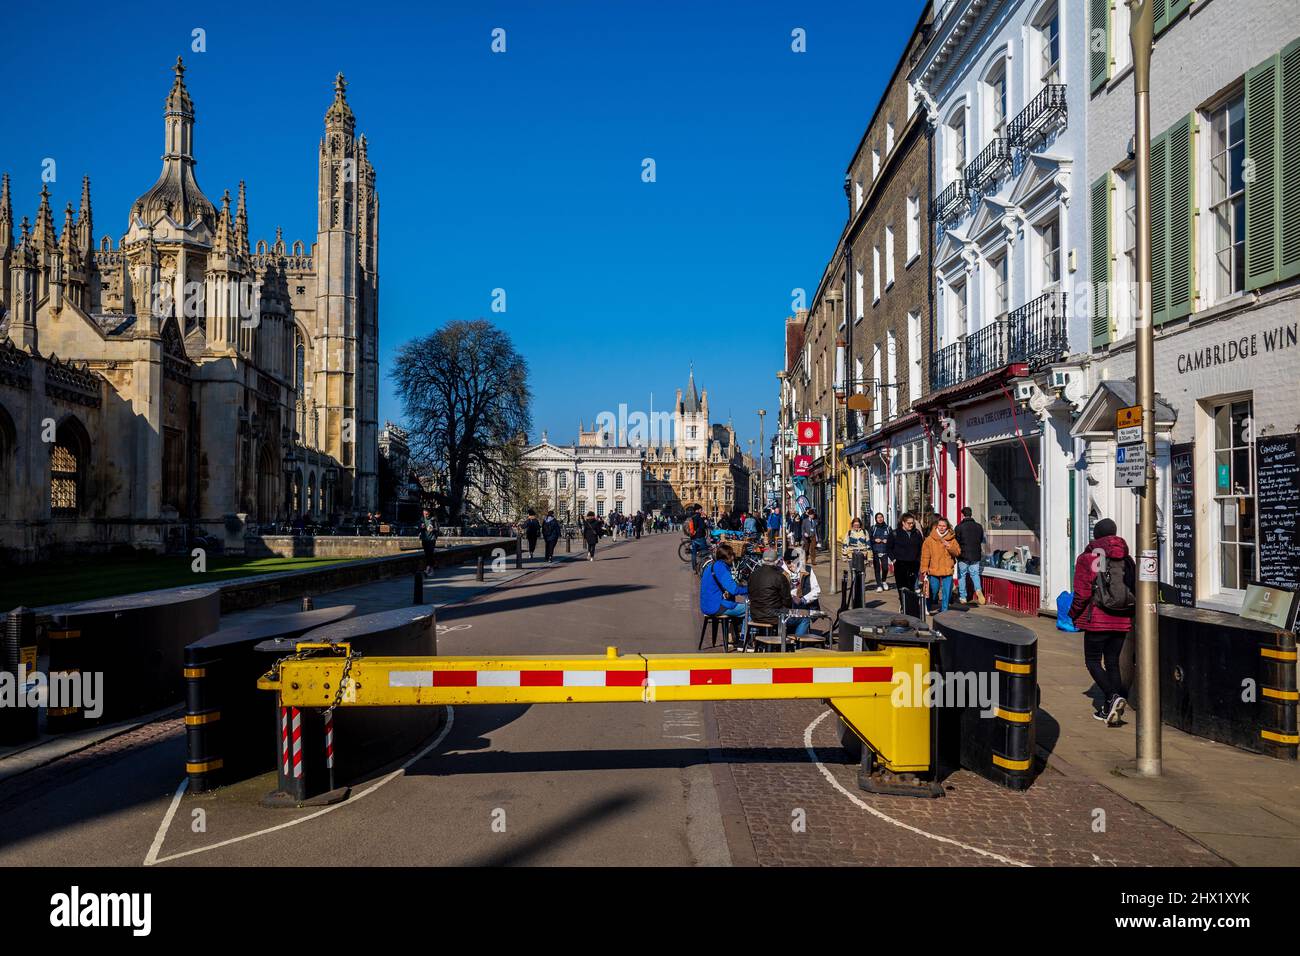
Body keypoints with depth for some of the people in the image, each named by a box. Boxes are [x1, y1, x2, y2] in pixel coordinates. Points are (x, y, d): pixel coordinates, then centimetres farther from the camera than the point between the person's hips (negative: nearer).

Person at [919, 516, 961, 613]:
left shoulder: (952, 539, 4)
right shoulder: (930, 540, 0)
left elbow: (958, 552, -3)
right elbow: (925, 556, -1)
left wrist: (949, 546, -18)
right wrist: (924, 569, -7)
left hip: (948, 571, 1)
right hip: (933, 571, -1)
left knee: (946, 593, 4)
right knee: (932, 592, 8)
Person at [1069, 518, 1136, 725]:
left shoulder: (1087, 558, -7)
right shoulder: (1127, 560, 7)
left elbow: (1082, 593, -11)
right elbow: (1136, 590, 9)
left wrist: (1074, 615, 4)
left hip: (1098, 620, -5)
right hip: (1122, 621, 5)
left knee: (1093, 661, 5)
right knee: (1112, 663, 12)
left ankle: (1113, 696, -16)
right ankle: (1108, 708, 14)